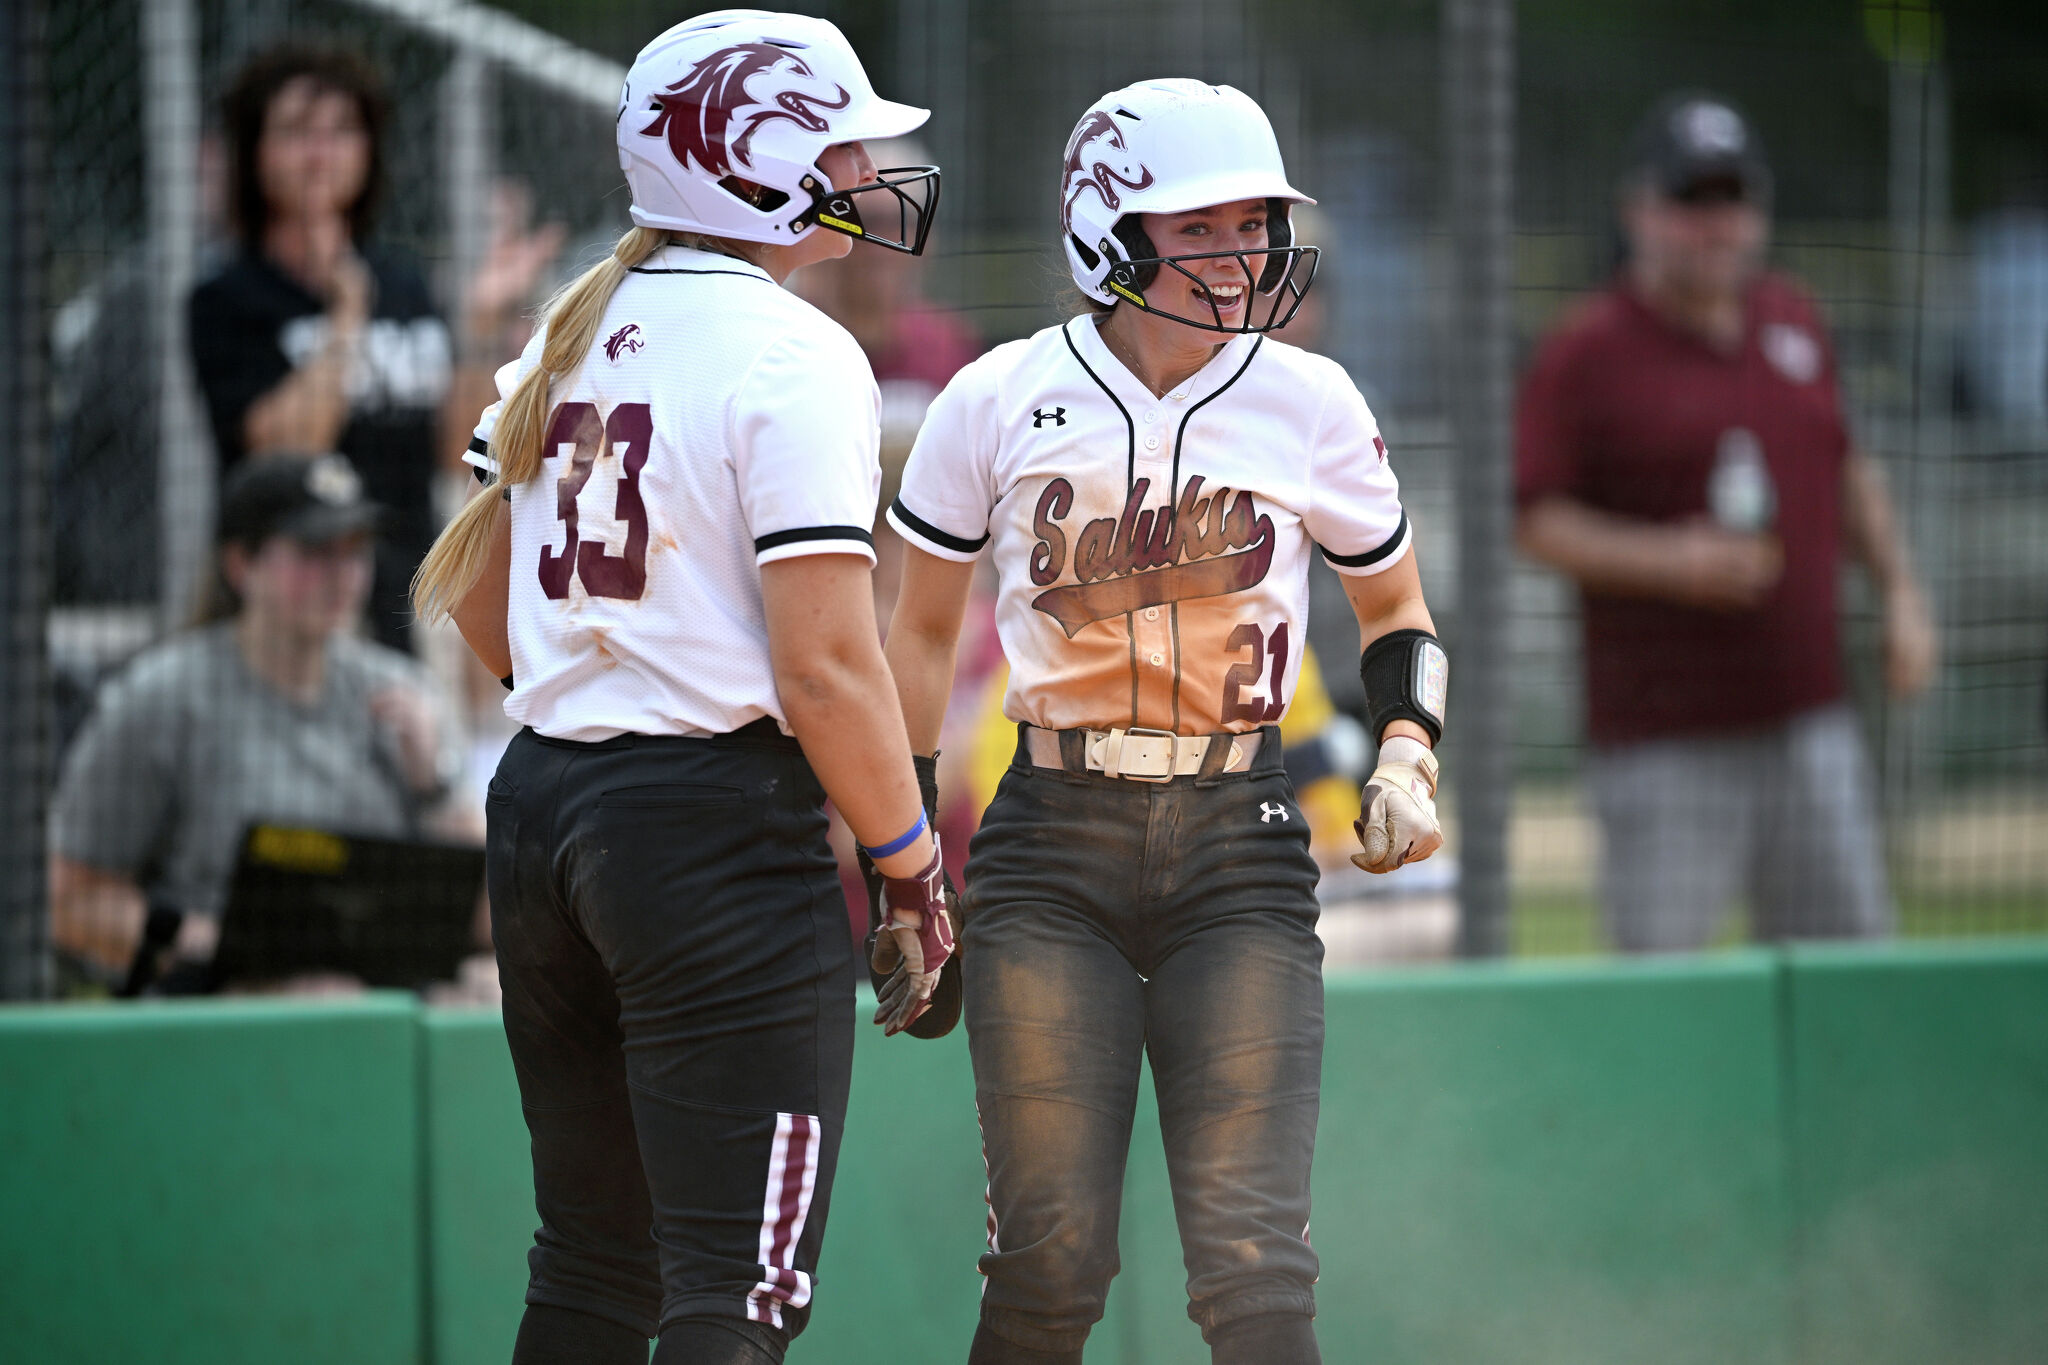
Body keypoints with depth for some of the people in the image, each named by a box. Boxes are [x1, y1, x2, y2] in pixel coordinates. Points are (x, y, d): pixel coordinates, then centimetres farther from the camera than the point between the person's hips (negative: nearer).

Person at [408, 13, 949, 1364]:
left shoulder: (577, 330, 11)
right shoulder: (793, 354, -12)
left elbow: (476, 601, 20)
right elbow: (826, 667, -17)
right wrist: (912, 872, -6)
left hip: (543, 799, 8)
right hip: (722, 831, -8)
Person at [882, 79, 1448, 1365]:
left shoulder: (1309, 405, 3)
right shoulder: (1002, 403, 1)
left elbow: (1395, 608, 18)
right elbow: (922, 633, 12)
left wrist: (1408, 754, -1)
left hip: (1240, 842, 0)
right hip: (1051, 848, 0)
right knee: (1052, 1261, -4)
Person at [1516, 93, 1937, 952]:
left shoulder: (1793, 324, 12)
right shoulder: (1584, 356, -6)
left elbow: (1848, 471, 23)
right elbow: (1537, 522, -9)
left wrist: (1899, 590, 13)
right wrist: (1669, 560, -21)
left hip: (1809, 723, 6)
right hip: (1663, 743, -6)